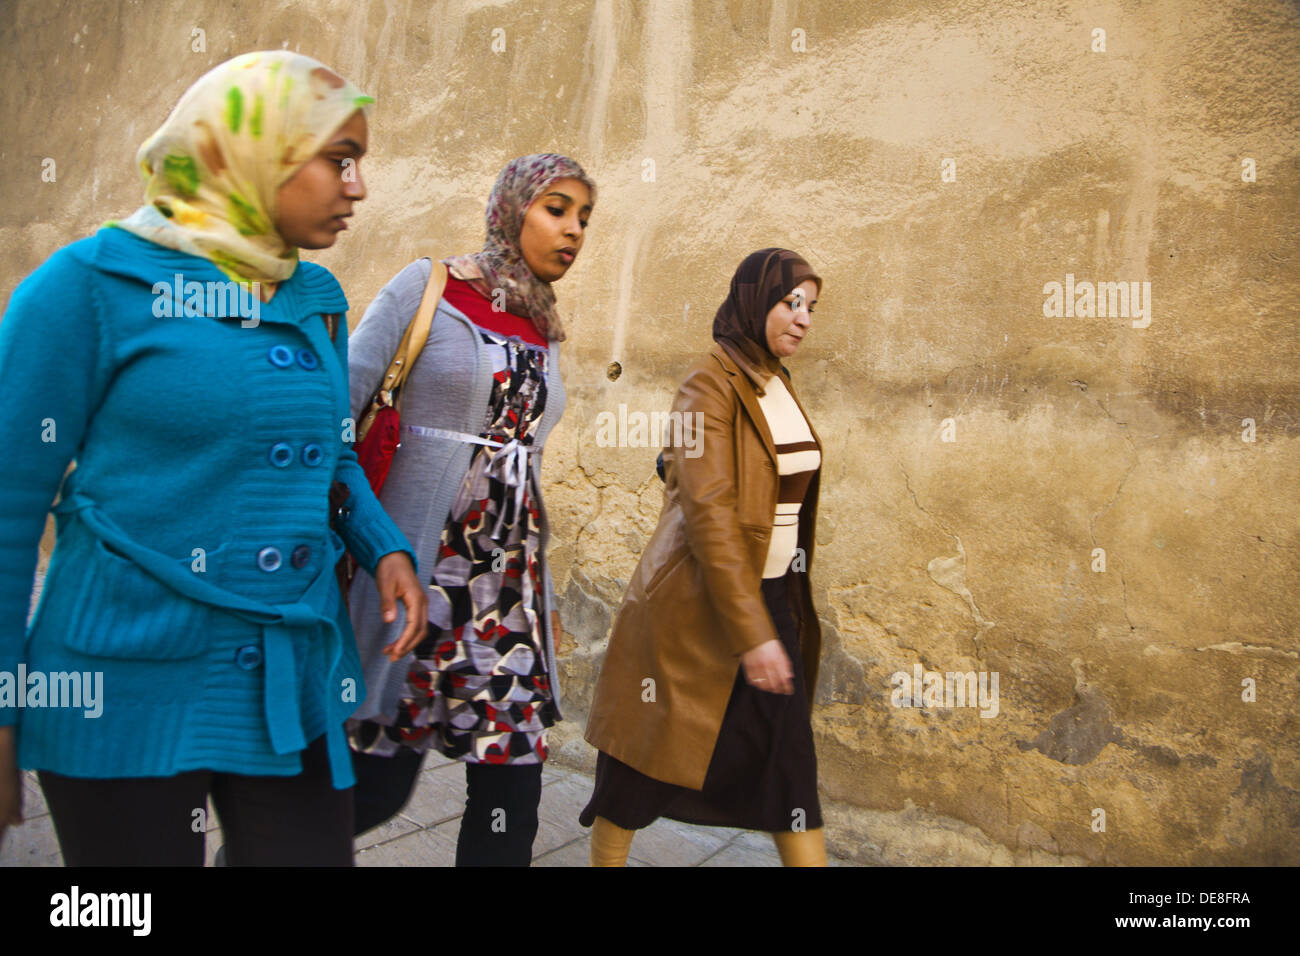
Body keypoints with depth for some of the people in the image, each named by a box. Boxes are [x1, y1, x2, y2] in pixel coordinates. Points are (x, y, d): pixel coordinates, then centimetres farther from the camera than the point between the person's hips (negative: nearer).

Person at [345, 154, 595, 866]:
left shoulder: (544, 331, 14)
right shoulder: (429, 287, -3)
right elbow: (338, 402, -7)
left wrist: (544, 593, 21)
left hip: (508, 580, 6)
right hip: (419, 567, -6)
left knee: (514, 775, 4)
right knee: (379, 784, 0)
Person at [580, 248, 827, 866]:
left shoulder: (780, 385, 10)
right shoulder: (710, 386, -15)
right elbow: (709, 514, -22)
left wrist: (779, 615, 15)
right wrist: (752, 634, -25)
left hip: (771, 596, 7)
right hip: (702, 605, -7)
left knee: (789, 752, 9)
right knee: (648, 758, 6)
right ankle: (606, 858, 26)